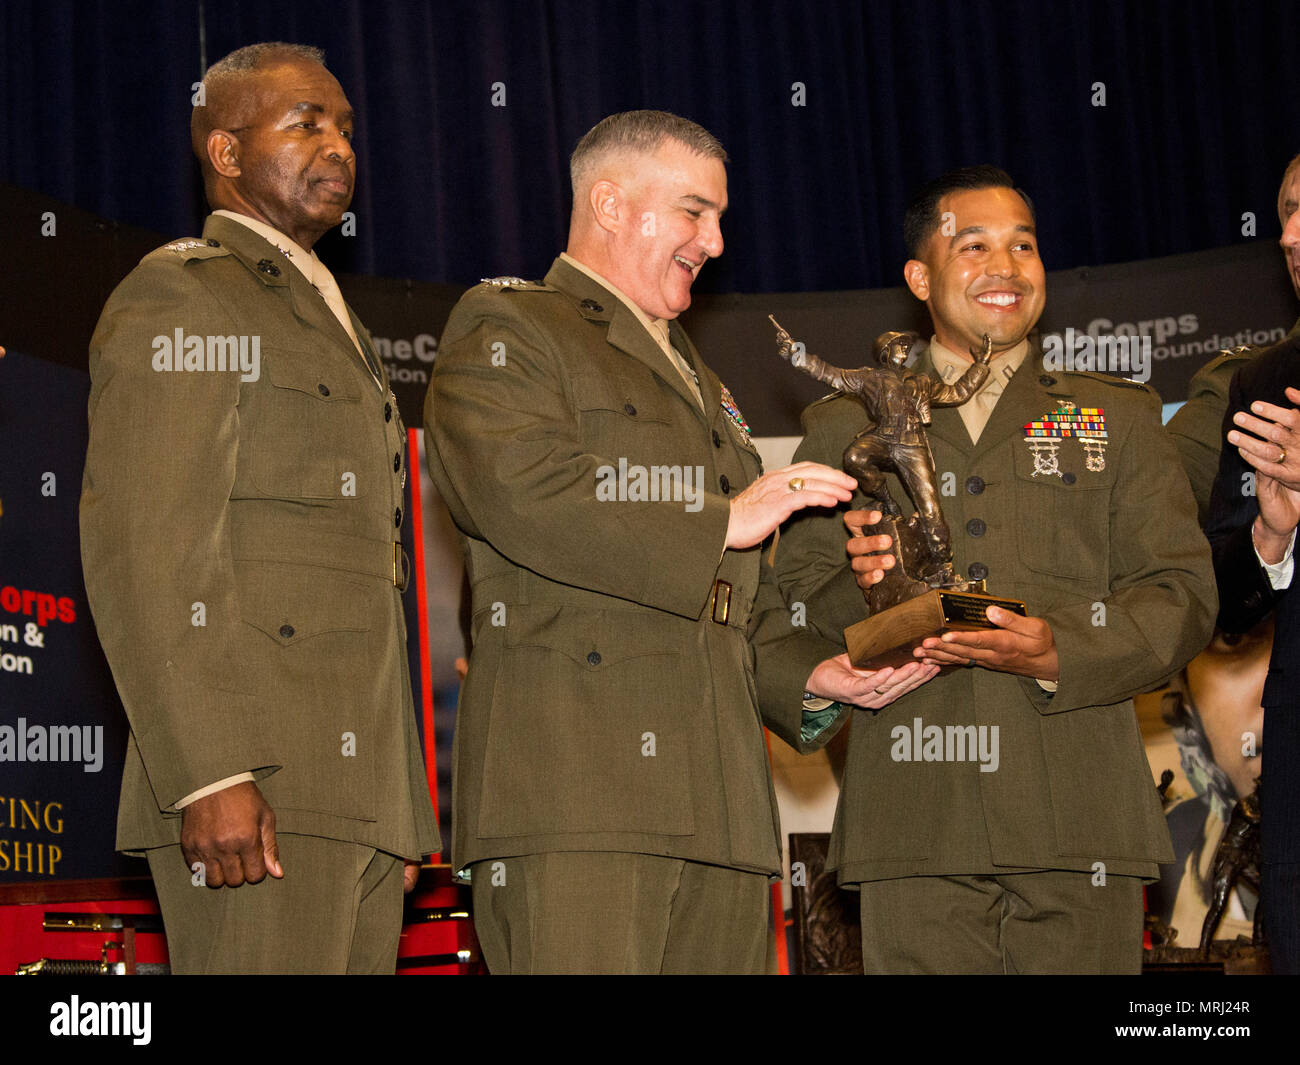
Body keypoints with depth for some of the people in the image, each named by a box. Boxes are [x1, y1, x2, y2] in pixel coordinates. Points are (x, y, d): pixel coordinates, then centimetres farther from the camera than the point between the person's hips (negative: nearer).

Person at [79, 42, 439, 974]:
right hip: (255, 790, -9)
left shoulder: (337, 330, 28)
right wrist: (210, 774, -22)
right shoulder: (177, 299, 0)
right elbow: (140, 550, -12)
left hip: (360, 793, 9)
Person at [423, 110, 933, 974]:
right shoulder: (504, 329, 6)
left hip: (718, 803, 8)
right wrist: (717, 523, -8)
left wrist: (811, 670, 13)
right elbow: (520, 491, -14)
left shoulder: (700, 384, 32)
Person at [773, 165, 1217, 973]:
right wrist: (865, 601, -11)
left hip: (1078, 822, 0)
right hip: (917, 825, 0)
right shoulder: (846, 427, 18)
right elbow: (793, 600, 12)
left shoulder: (1121, 418, 17)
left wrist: (1057, 651, -10)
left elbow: (1182, 595, 8)